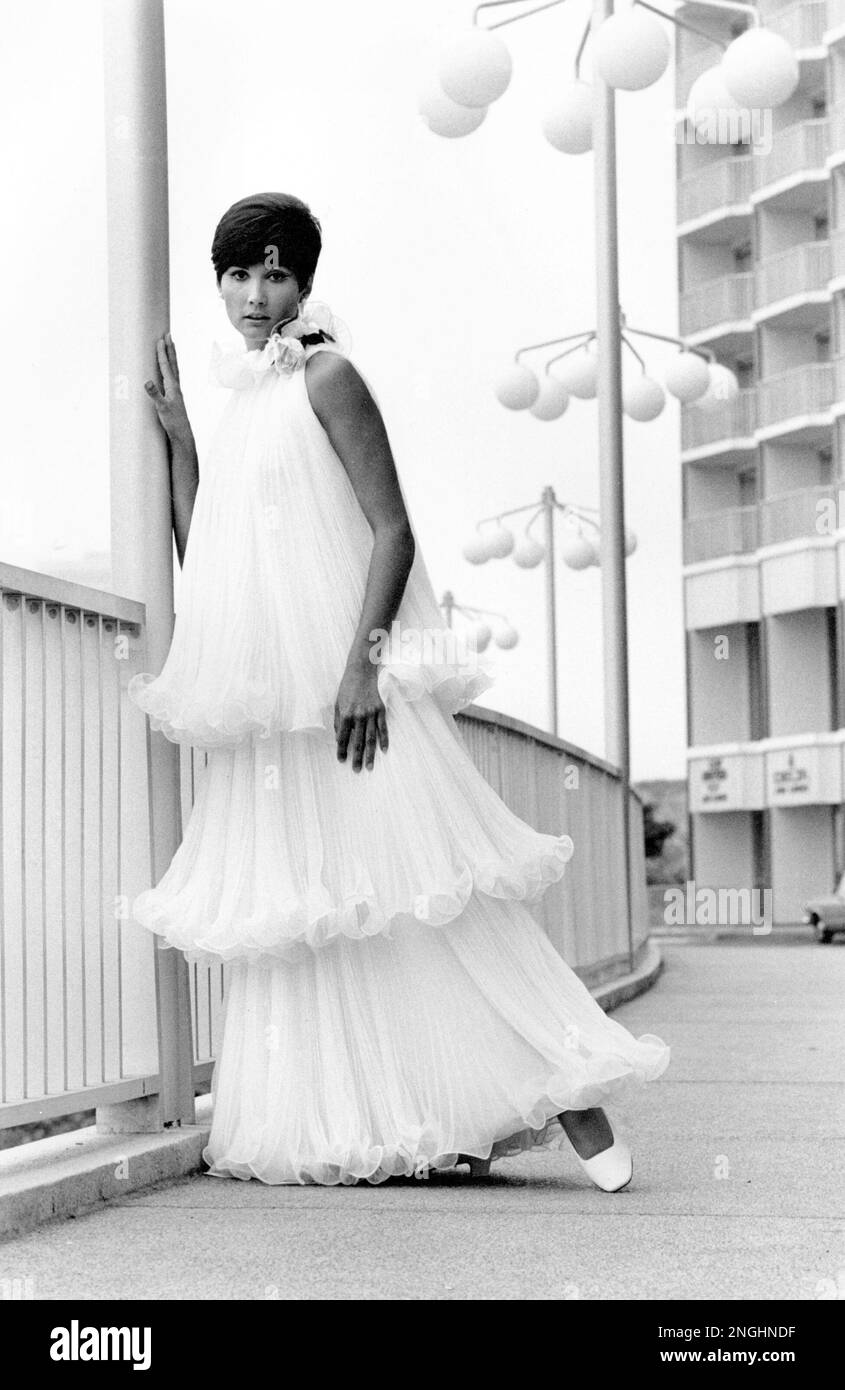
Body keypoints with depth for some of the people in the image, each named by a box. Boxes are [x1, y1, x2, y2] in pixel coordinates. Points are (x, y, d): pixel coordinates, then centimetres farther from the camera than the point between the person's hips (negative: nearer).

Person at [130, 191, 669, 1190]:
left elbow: (393, 529, -11)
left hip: (344, 692, -7)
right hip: (267, 713, 8)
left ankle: (565, 1092, -6)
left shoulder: (327, 375, -4)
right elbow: (199, 561, 16)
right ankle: (327, 1125, 15)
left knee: (410, 892, -10)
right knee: (299, 914, 8)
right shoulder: (238, 408, 17)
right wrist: (177, 431, 12)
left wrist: (363, 661, -21)